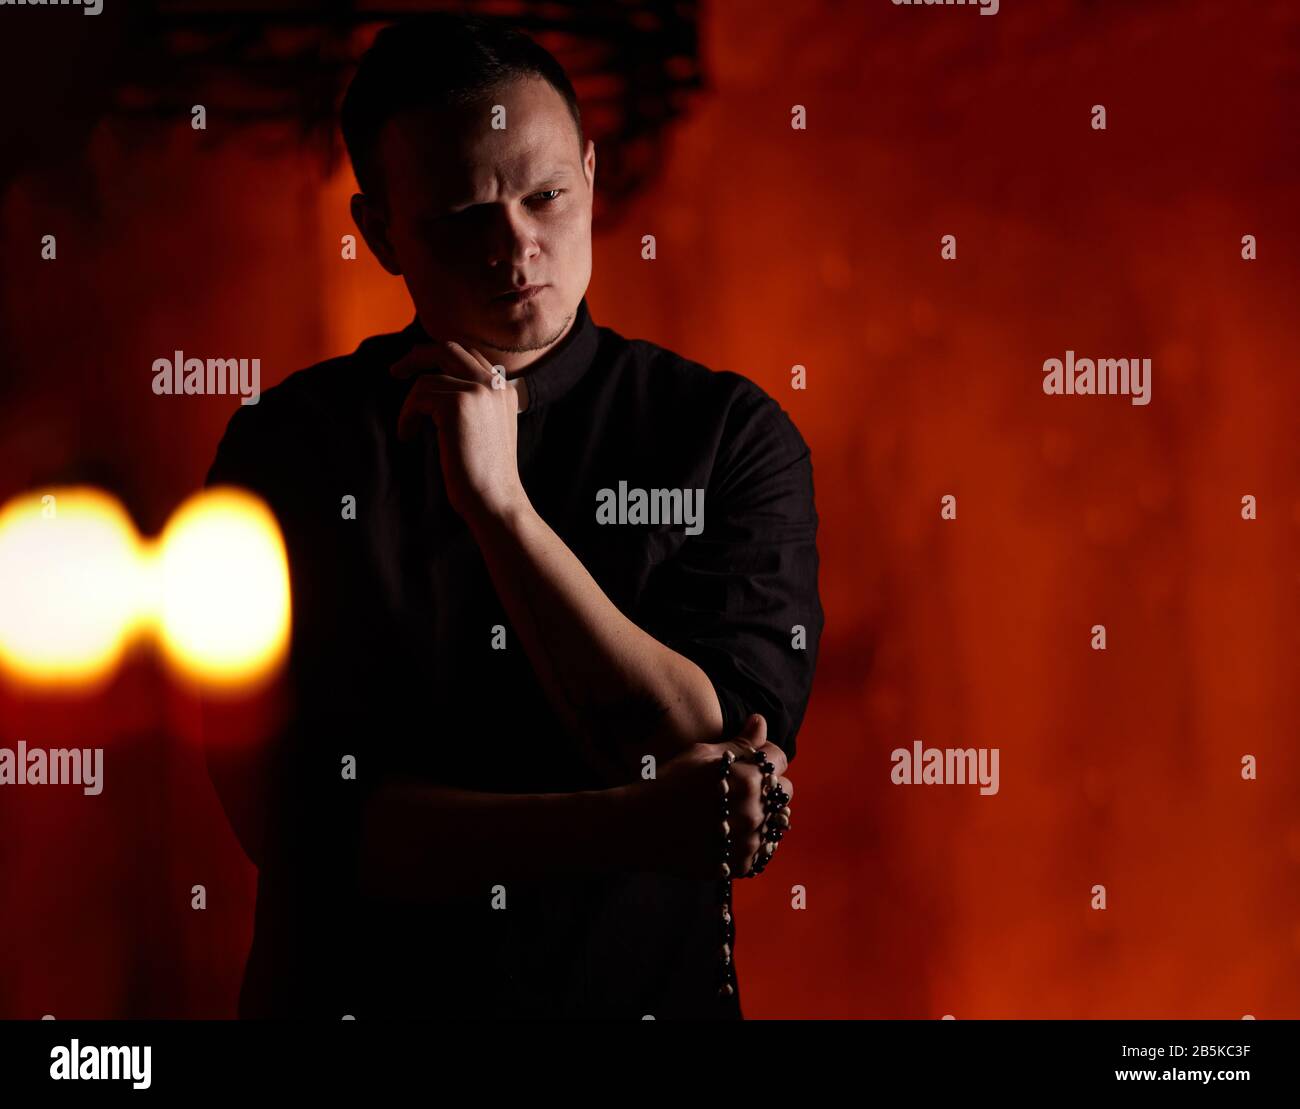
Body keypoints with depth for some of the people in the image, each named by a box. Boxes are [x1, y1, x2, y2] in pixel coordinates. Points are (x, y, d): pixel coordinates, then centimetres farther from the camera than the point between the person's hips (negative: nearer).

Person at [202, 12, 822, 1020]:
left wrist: (499, 501, -18)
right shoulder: (290, 442, -4)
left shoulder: (732, 434, -3)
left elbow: (724, 764, -13)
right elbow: (290, 812, -11)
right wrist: (629, 826, -19)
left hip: (649, 987, 1)